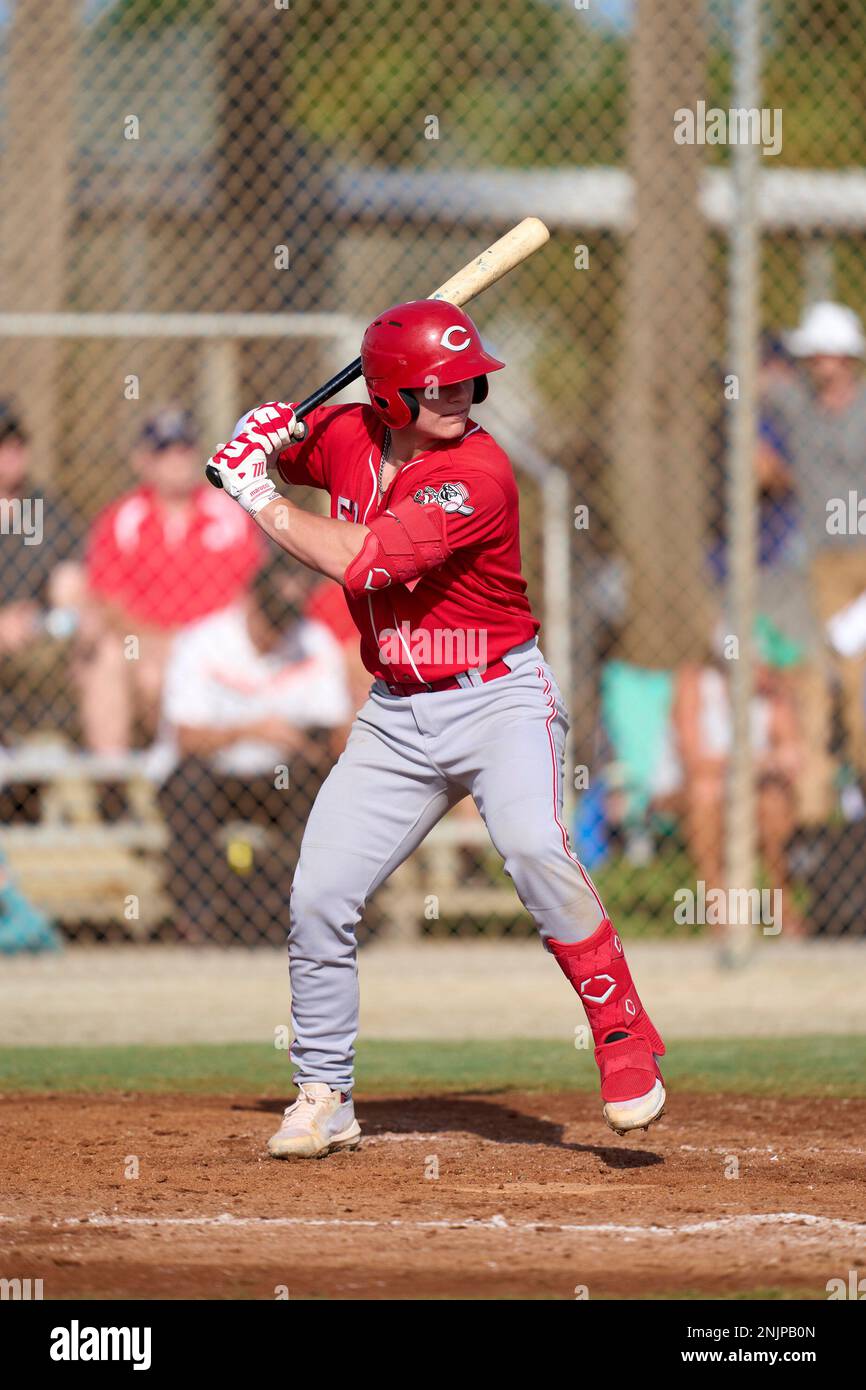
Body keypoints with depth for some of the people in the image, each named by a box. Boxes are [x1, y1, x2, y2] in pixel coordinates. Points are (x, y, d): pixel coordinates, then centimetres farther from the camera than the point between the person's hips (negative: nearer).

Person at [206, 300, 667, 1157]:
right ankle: (324, 1099, 15)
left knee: (532, 845, -31)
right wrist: (267, 441, -3)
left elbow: (361, 562, -27)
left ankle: (625, 1038, -20)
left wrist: (257, 500, -17)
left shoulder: (478, 473, -20)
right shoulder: (348, 436, 0)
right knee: (318, 895, 0)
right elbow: (283, 454, 22)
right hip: (396, 715, 6)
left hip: (498, 700, -6)